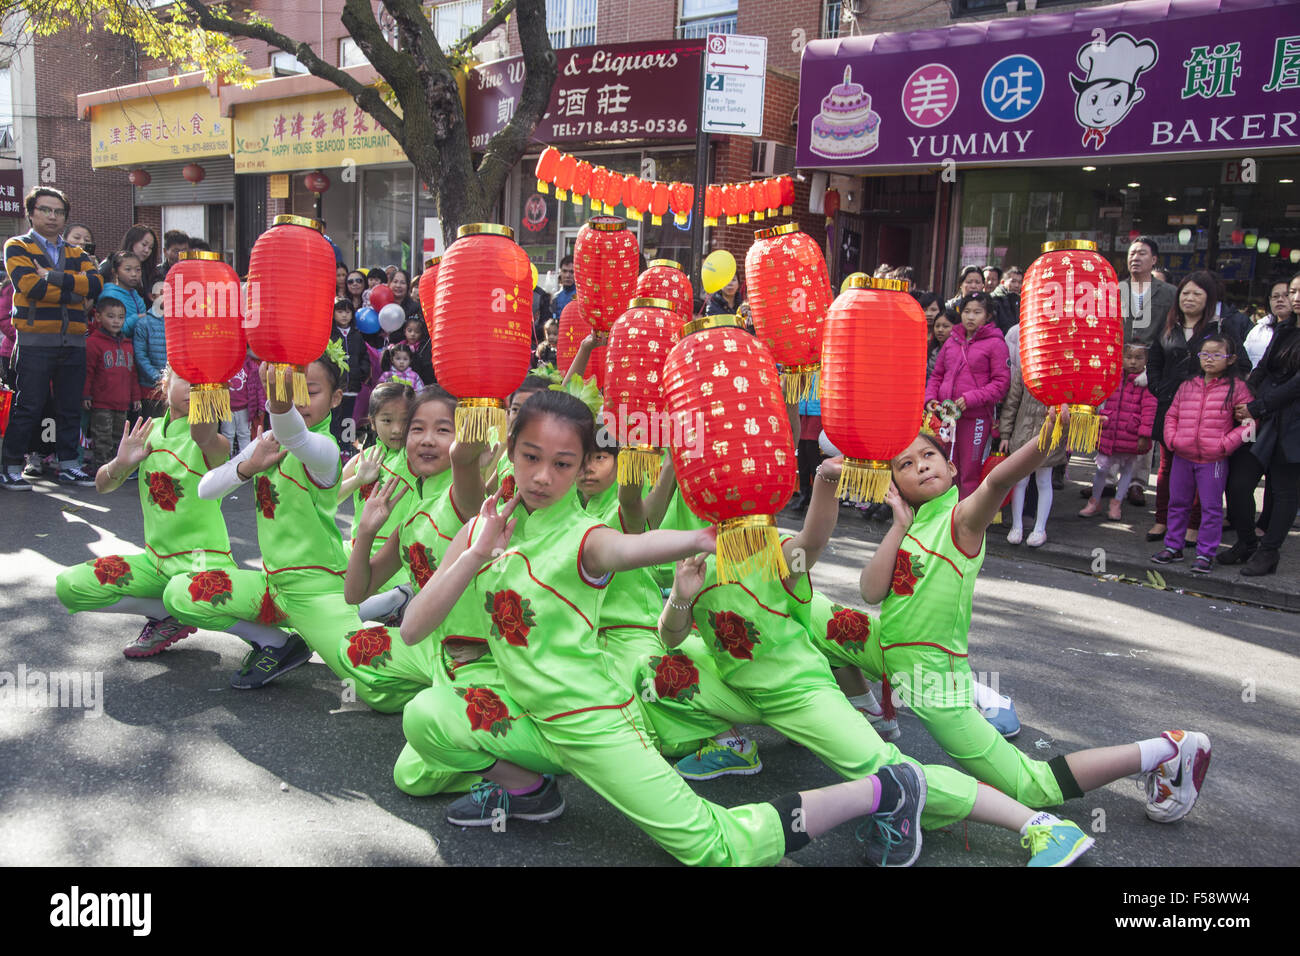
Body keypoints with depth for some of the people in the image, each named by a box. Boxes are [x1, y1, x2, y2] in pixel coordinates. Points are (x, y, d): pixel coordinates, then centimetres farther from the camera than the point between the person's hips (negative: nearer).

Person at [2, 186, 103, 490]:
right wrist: (75, 293, -10)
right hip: (35, 341, -4)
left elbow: (96, 283, -3)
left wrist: (54, 277, -13)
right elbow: (29, 285, -13)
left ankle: (67, 466, 18)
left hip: (73, 342, 4)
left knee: (70, 407, 8)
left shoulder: (77, 254, 18)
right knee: (28, 407, -4)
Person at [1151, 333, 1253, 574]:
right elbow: (1171, 415, 14)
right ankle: (1173, 546, 26)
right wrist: (1172, 439, -1)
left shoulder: (1236, 388, -3)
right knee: (1177, 504, 13)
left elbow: (1250, 420, -5)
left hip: (1213, 461, -4)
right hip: (1182, 457, 4)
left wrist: (1225, 444, -13)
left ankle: (1205, 554, 12)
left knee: (1211, 507, 3)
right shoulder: (1187, 386, 8)